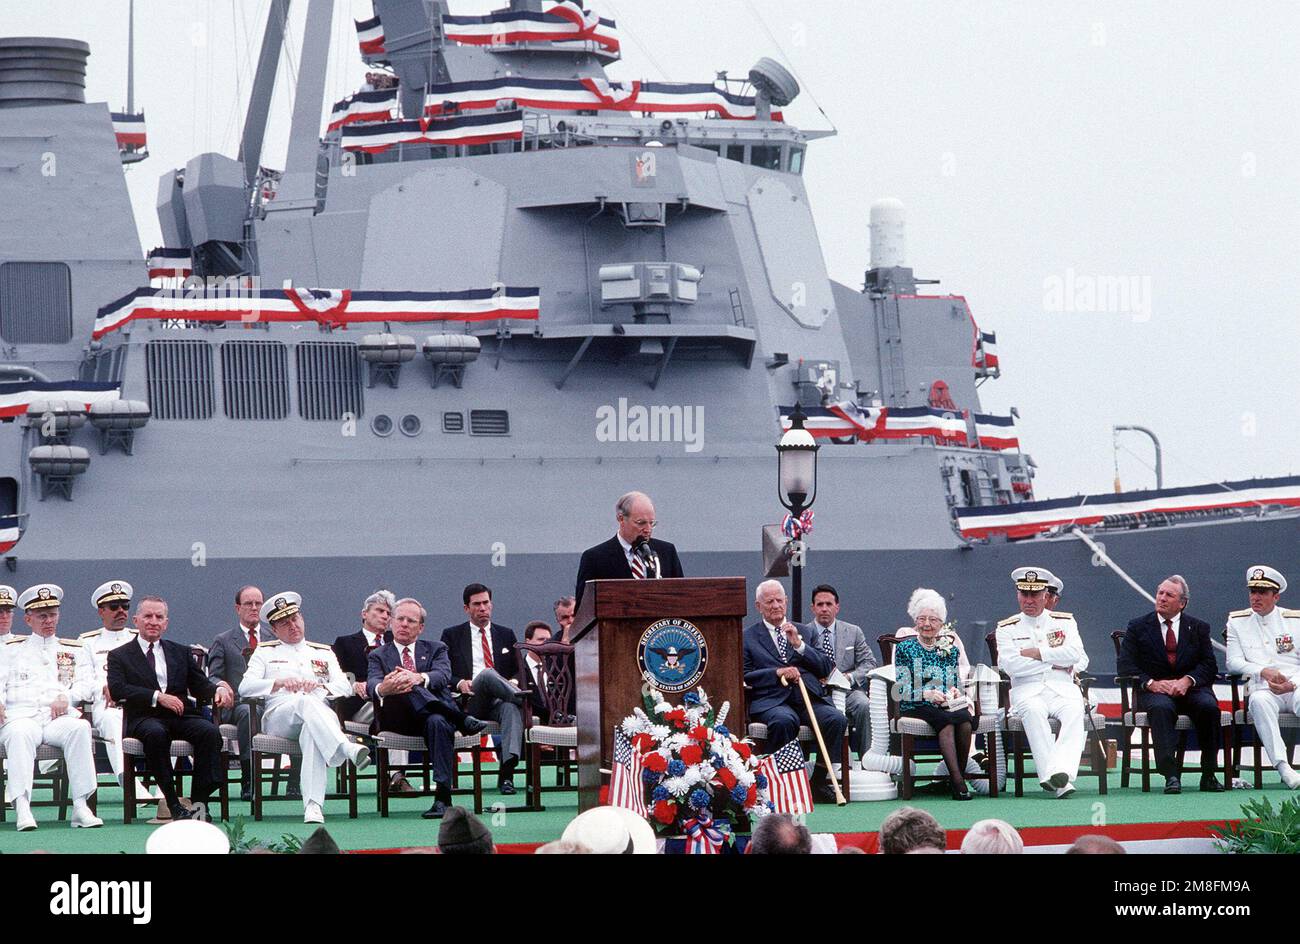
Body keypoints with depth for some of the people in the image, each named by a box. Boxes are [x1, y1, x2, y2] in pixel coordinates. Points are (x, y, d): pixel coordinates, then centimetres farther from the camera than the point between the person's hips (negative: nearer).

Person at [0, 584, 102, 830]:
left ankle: (81, 806, -37)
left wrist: (66, 697, -10)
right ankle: (22, 808, -48)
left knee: (80, 728, -34)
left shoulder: (75, 650, 24)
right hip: (21, 716, -1)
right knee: (20, 734, -38)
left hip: (59, 717, 1)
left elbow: (87, 685, 11)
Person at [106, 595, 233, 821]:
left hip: (180, 716, 3)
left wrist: (218, 690, -8)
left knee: (210, 731, -28)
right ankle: (173, 804, -34)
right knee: (156, 734, -38)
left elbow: (200, 686, 16)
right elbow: (117, 690, -5)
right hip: (144, 719, -3)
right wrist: (158, 697, -16)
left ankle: (199, 801, -28)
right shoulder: (120, 656, 13)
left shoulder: (181, 652, 25)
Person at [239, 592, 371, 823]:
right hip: (279, 716, -1)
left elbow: (345, 688, 15)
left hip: (322, 713, 1)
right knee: (307, 702, -38)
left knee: (313, 731, -39)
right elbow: (245, 687, 7)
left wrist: (321, 686, -7)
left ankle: (313, 805, -53)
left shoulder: (323, 653, 29)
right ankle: (347, 749, -61)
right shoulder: (265, 652, 24)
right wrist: (280, 683, -9)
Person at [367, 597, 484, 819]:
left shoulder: (436, 649, 22)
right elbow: (372, 684, -1)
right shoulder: (378, 655, 22)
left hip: (434, 711, 0)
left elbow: (443, 675, -2)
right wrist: (382, 689, -28)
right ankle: (462, 720, -34)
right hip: (399, 719, 0)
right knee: (401, 688, -33)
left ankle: (442, 798, -44)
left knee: (438, 722, -38)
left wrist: (420, 678, -26)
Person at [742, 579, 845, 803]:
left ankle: (820, 780, -16)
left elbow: (827, 669, 12)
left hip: (809, 699, 3)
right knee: (784, 720, -38)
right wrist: (777, 673, -10)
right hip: (771, 701, -3)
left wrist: (799, 645, 1)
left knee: (836, 719, -27)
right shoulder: (747, 638, 15)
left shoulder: (807, 633, 23)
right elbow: (744, 677, 2)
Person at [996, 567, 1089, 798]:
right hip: (1028, 690, -1)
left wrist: (1036, 653, -5)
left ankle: (1062, 770, -51)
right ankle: (1061, 782, -44)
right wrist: (1053, 664, -3)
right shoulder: (1007, 628, 12)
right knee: (1033, 711, -36)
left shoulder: (1064, 621, 15)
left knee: (1074, 710, -33)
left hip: (1063, 688, 1)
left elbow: (1075, 653, -3)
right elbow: (1009, 664, -6)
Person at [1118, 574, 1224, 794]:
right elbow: (1126, 666, 1)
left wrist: (1187, 681, -17)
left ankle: (1208, 774, -23)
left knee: (1208, 706, -32)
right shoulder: (1138, 627, 12)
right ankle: (1170, 774, -44)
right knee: (1161, 708, -37)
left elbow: (1208, 665, 3)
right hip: (1154, 690, -1)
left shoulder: (1198, 628, 14)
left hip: (1190, 688, 1)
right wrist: (1151, 683, -16)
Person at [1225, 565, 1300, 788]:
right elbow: (1233, 662, 7)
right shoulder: (1237, 621, 16)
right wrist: (1263, 672, -10)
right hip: (1261, 687, 0)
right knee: (1260, 702, -37)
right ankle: (1282, 766, -46)